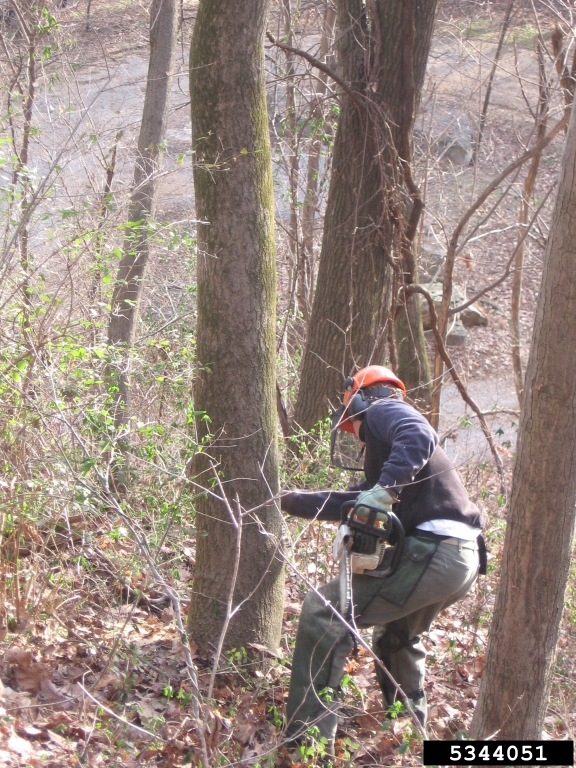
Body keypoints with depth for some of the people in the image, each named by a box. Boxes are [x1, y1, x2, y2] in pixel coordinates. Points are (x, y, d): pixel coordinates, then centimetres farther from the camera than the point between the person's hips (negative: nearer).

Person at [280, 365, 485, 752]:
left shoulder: (383, 410, 4)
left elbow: (419, 437, -20)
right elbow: (353, 502, 34)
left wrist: (385, 489, -29)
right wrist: (290, 501, 38)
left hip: (434, 552, -10)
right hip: (463, 558, 10)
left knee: (324, 612, -11)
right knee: (398, 638, 34)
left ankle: (307, 744, -15)